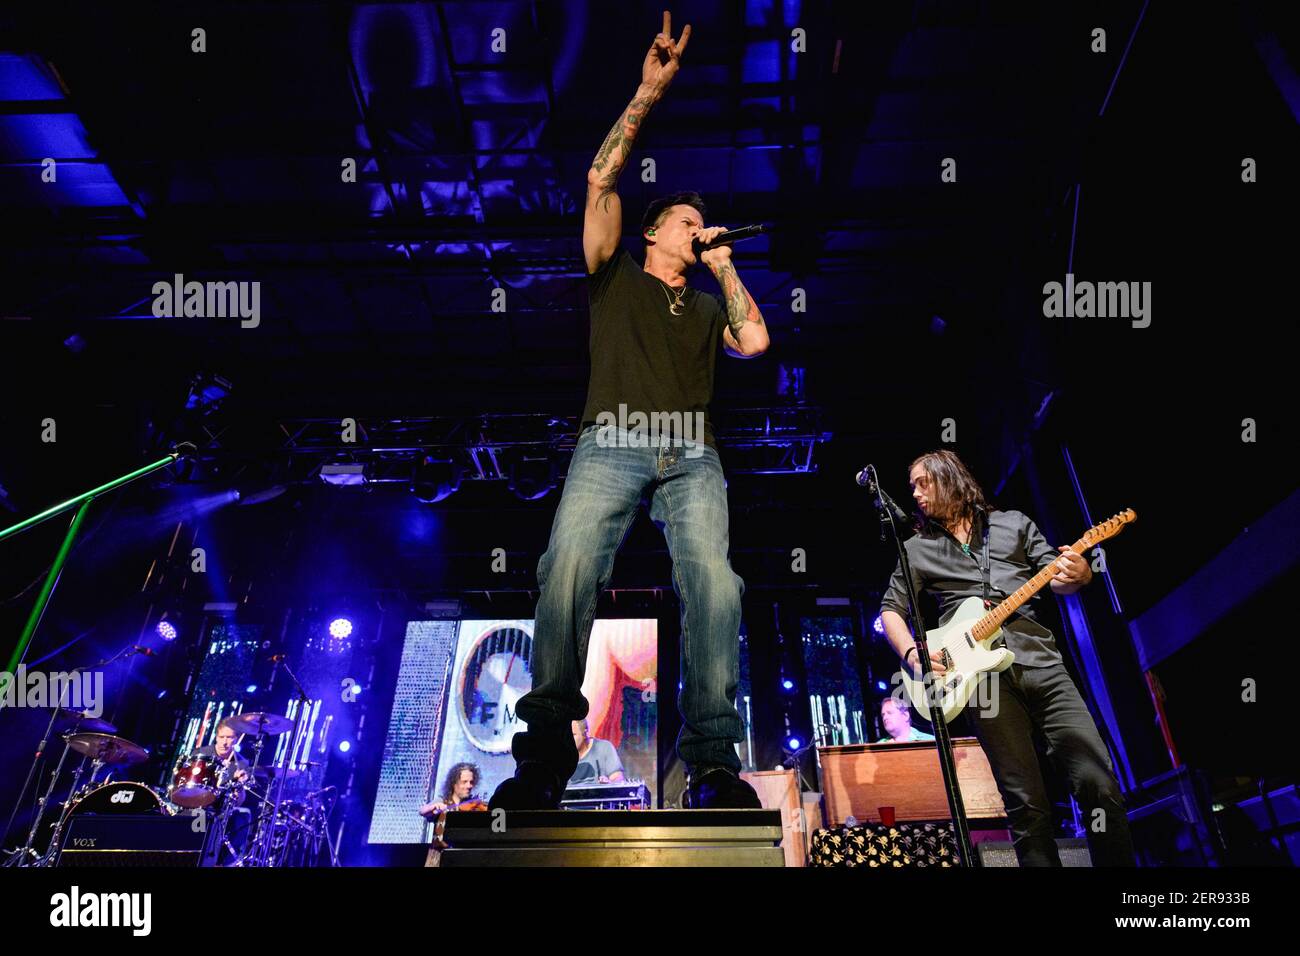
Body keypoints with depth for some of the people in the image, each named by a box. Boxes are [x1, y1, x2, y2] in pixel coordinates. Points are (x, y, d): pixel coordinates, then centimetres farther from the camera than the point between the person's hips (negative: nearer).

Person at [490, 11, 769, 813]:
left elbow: (755, 341, 13)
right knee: (568, 567, -28)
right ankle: (547, 748, -25)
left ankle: (715, 761, -24)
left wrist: (724, 266, 24)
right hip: (612, 444, -2)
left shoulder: (706, 307, 33)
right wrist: (647, 98, 12)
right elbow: (600, 183, 14)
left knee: (713, 579, -24)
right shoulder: (615, 277, 26)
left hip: (691, 457, 3)